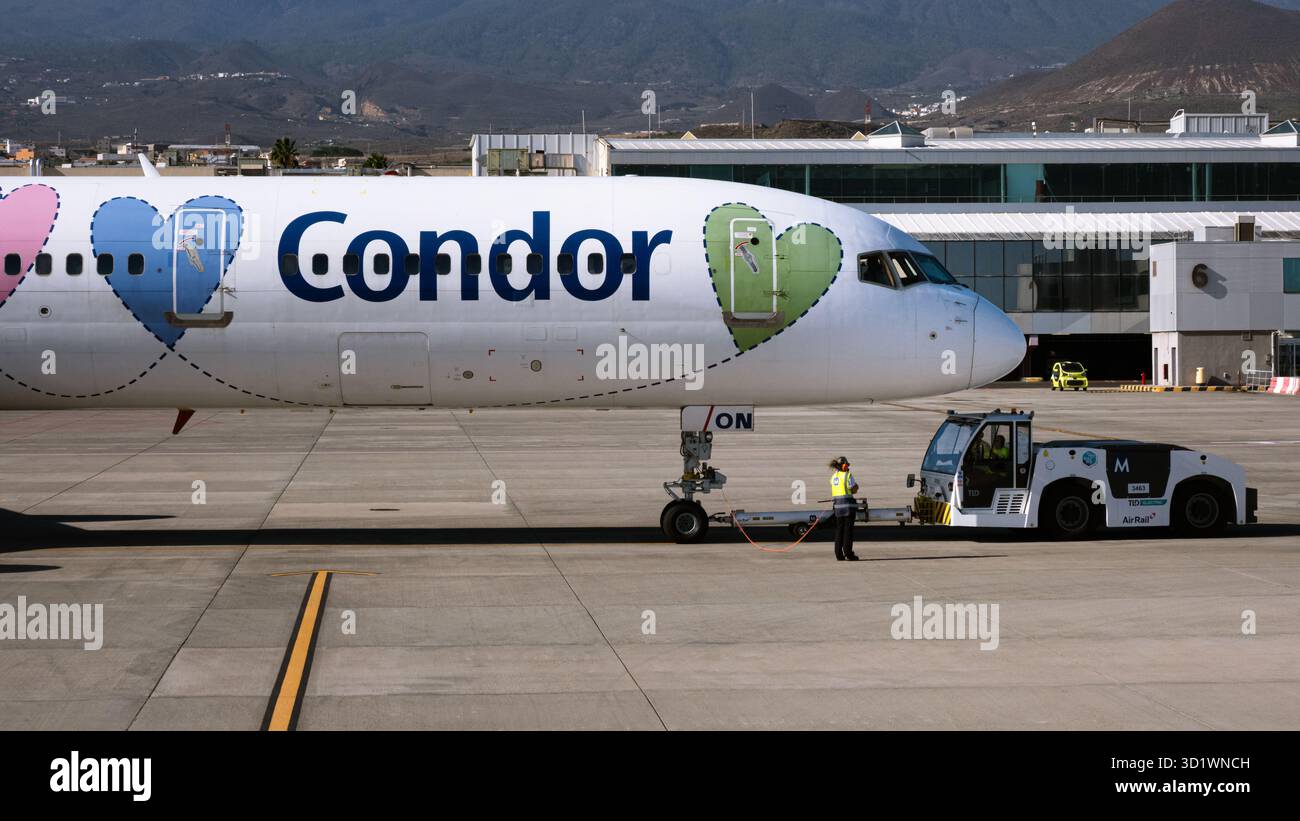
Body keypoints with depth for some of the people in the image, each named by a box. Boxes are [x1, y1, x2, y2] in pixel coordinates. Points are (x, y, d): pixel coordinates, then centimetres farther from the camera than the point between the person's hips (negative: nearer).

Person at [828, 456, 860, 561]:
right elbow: (853, 489, -8)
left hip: (837, 505, 6)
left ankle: (839, 554, 9)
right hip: (848, 503, -6)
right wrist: (856, 486, 12)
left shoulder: (833, 476, 11)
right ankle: (848, 553, -2)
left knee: (839, 529, 10)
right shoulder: (847, 475, -9)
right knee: (848, 529, -2)